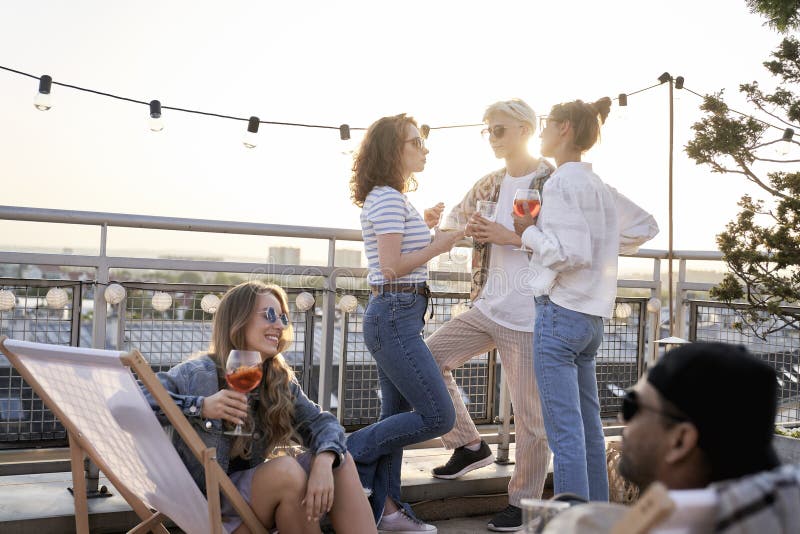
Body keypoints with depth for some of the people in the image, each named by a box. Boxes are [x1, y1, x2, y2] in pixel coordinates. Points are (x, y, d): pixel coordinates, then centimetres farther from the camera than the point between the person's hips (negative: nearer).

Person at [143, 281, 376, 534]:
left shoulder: (280, 382, 3)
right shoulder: (197, 374, -13)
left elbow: (323, 423, -5)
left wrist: (323, 463, -28)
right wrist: (200, 407, -31)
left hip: (251, 489, 5)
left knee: (340, 461, -15)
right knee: (285, 469, -30)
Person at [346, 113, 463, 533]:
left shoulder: (390, 198, 19)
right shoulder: (388, 198, -12)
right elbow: (391, 267, -18)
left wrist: (423, 227, 19)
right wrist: (437, 246, -8)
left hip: (396, 316, 11)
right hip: (395, 314, -11)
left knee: (398, 417, 11)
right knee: (438, 416, -9)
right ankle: (353, 452, -1)